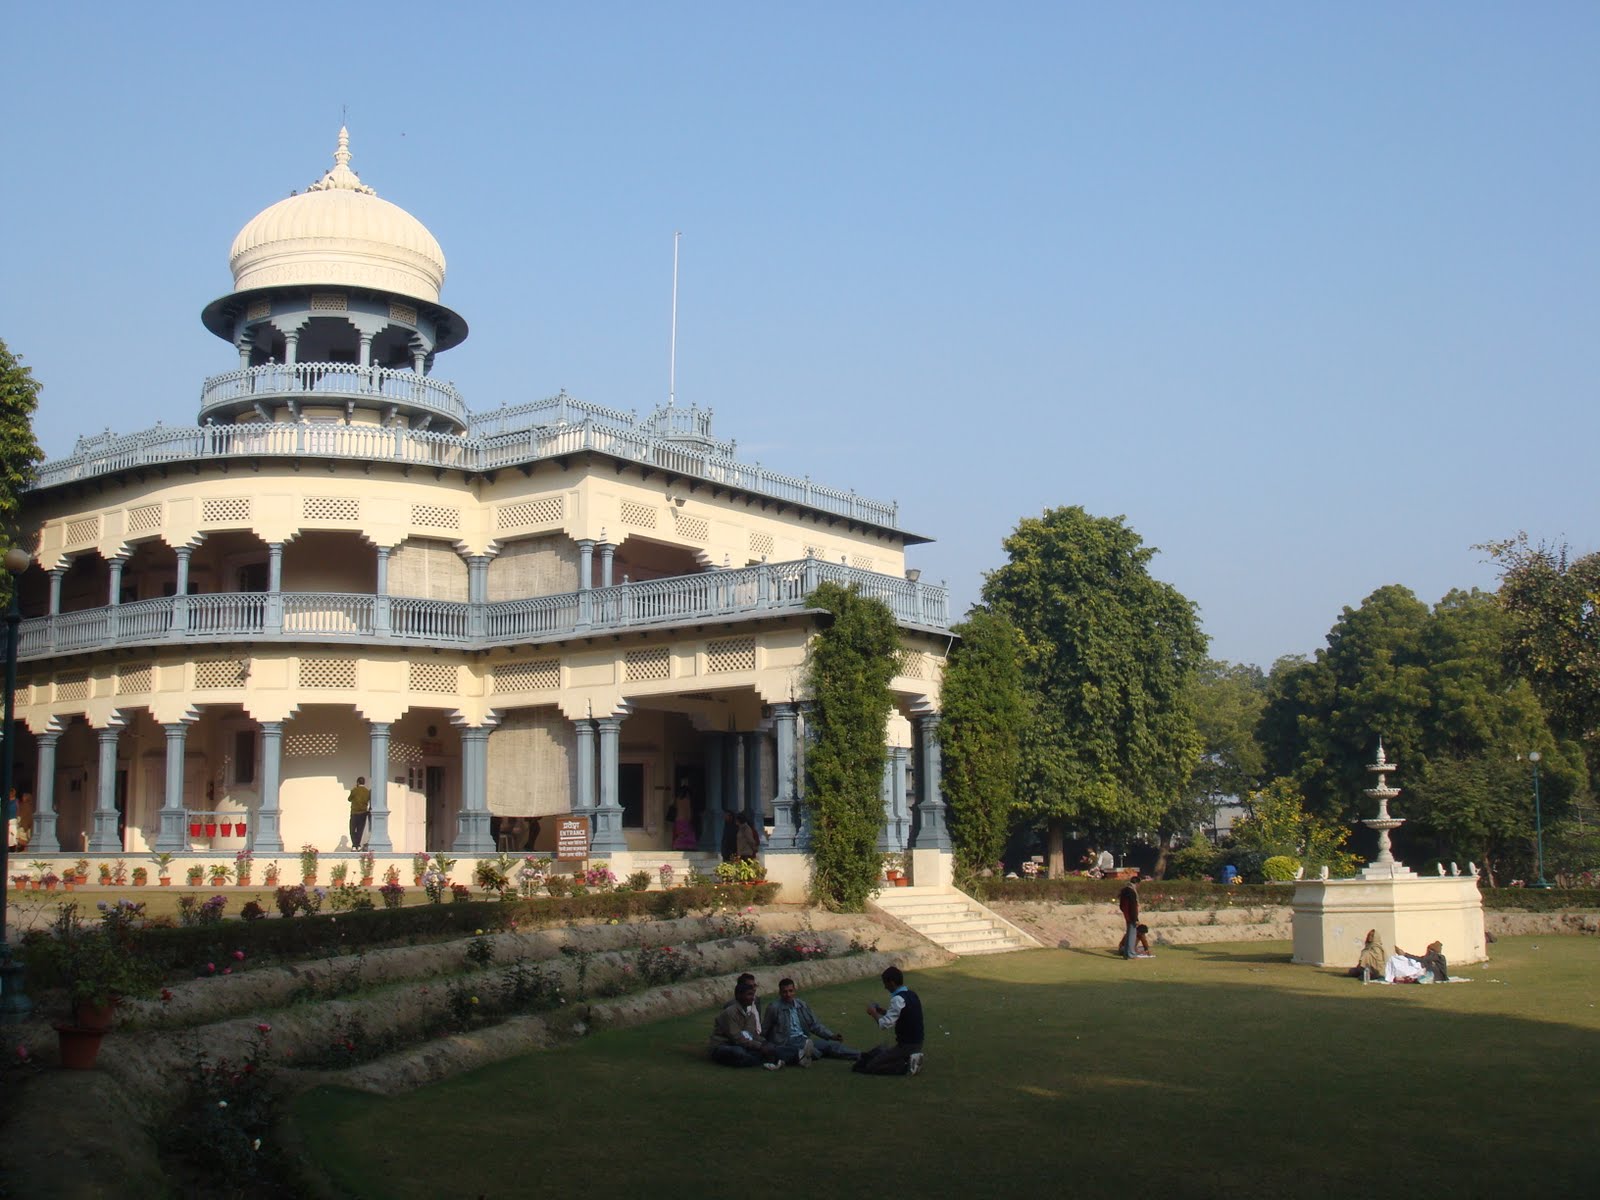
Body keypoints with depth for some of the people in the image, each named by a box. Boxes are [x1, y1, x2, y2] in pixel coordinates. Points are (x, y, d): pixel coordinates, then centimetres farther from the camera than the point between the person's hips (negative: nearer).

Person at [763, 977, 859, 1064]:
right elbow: (763, 1031, 0)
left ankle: (859, 1056, -21)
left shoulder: (802, 1005, 11)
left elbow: (815, 1025, 15)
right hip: (787, 1043, -4)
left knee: (831, 1045, -11)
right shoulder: (773, 1008, -6)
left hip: (804, 1040, 4)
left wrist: (831, 1036, 6)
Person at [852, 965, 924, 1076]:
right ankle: (910, 1059, 9)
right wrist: (884, 1011, 13)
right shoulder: (912, 995, 7)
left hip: (906, 1045, -9)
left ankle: (906, 1066, -9)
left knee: (871, 1066, -4)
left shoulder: (898, 999, -21)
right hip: (916, 1043, 9)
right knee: (878, 1051, 22)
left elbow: (885, 1024, -22)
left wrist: (874, 1013, -4)